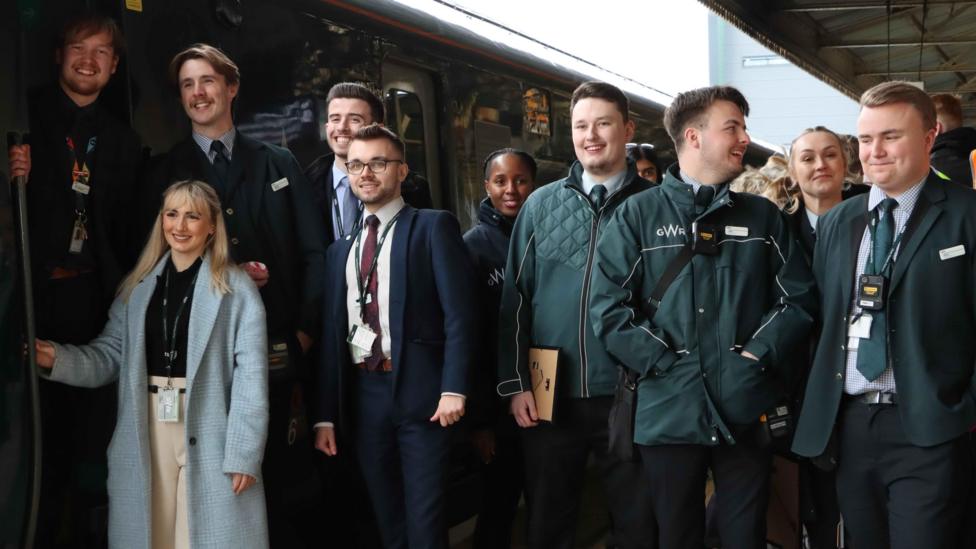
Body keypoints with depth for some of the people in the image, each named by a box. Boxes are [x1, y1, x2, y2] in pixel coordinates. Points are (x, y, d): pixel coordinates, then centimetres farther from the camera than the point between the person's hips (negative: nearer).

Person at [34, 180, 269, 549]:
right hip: (146, 433, 4)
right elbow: (110, 355, 7)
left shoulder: (237, 288, -5)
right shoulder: (138, 285, 11)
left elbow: (251, 373, -10)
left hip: (210, 436, -4)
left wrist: (244, 452, -14)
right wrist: (58, 358, -11)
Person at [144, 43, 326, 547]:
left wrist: (305, 328, -3)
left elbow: (314, 252, 7)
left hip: (280, 349, 1)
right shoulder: (166, 173, 10)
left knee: (289, 468, 1)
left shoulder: (279, 164, 11)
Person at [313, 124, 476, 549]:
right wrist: (326, 415, 9)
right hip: (362, 395, 5)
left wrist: (453, 388, -17)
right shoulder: (340, 249, 16)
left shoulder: (433, 227, 1)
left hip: (419, 389, -5)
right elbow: (331, 334, 13)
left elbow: (459, 313, -8)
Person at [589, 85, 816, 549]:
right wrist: (662, 363, -12)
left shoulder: (762, 215, 10)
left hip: (746, 411, 2)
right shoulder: (639, 213, 2)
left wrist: (757, 356, -8)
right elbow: (607, 303, -6)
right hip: (670, 411, -1)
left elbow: (799, 298, 6)